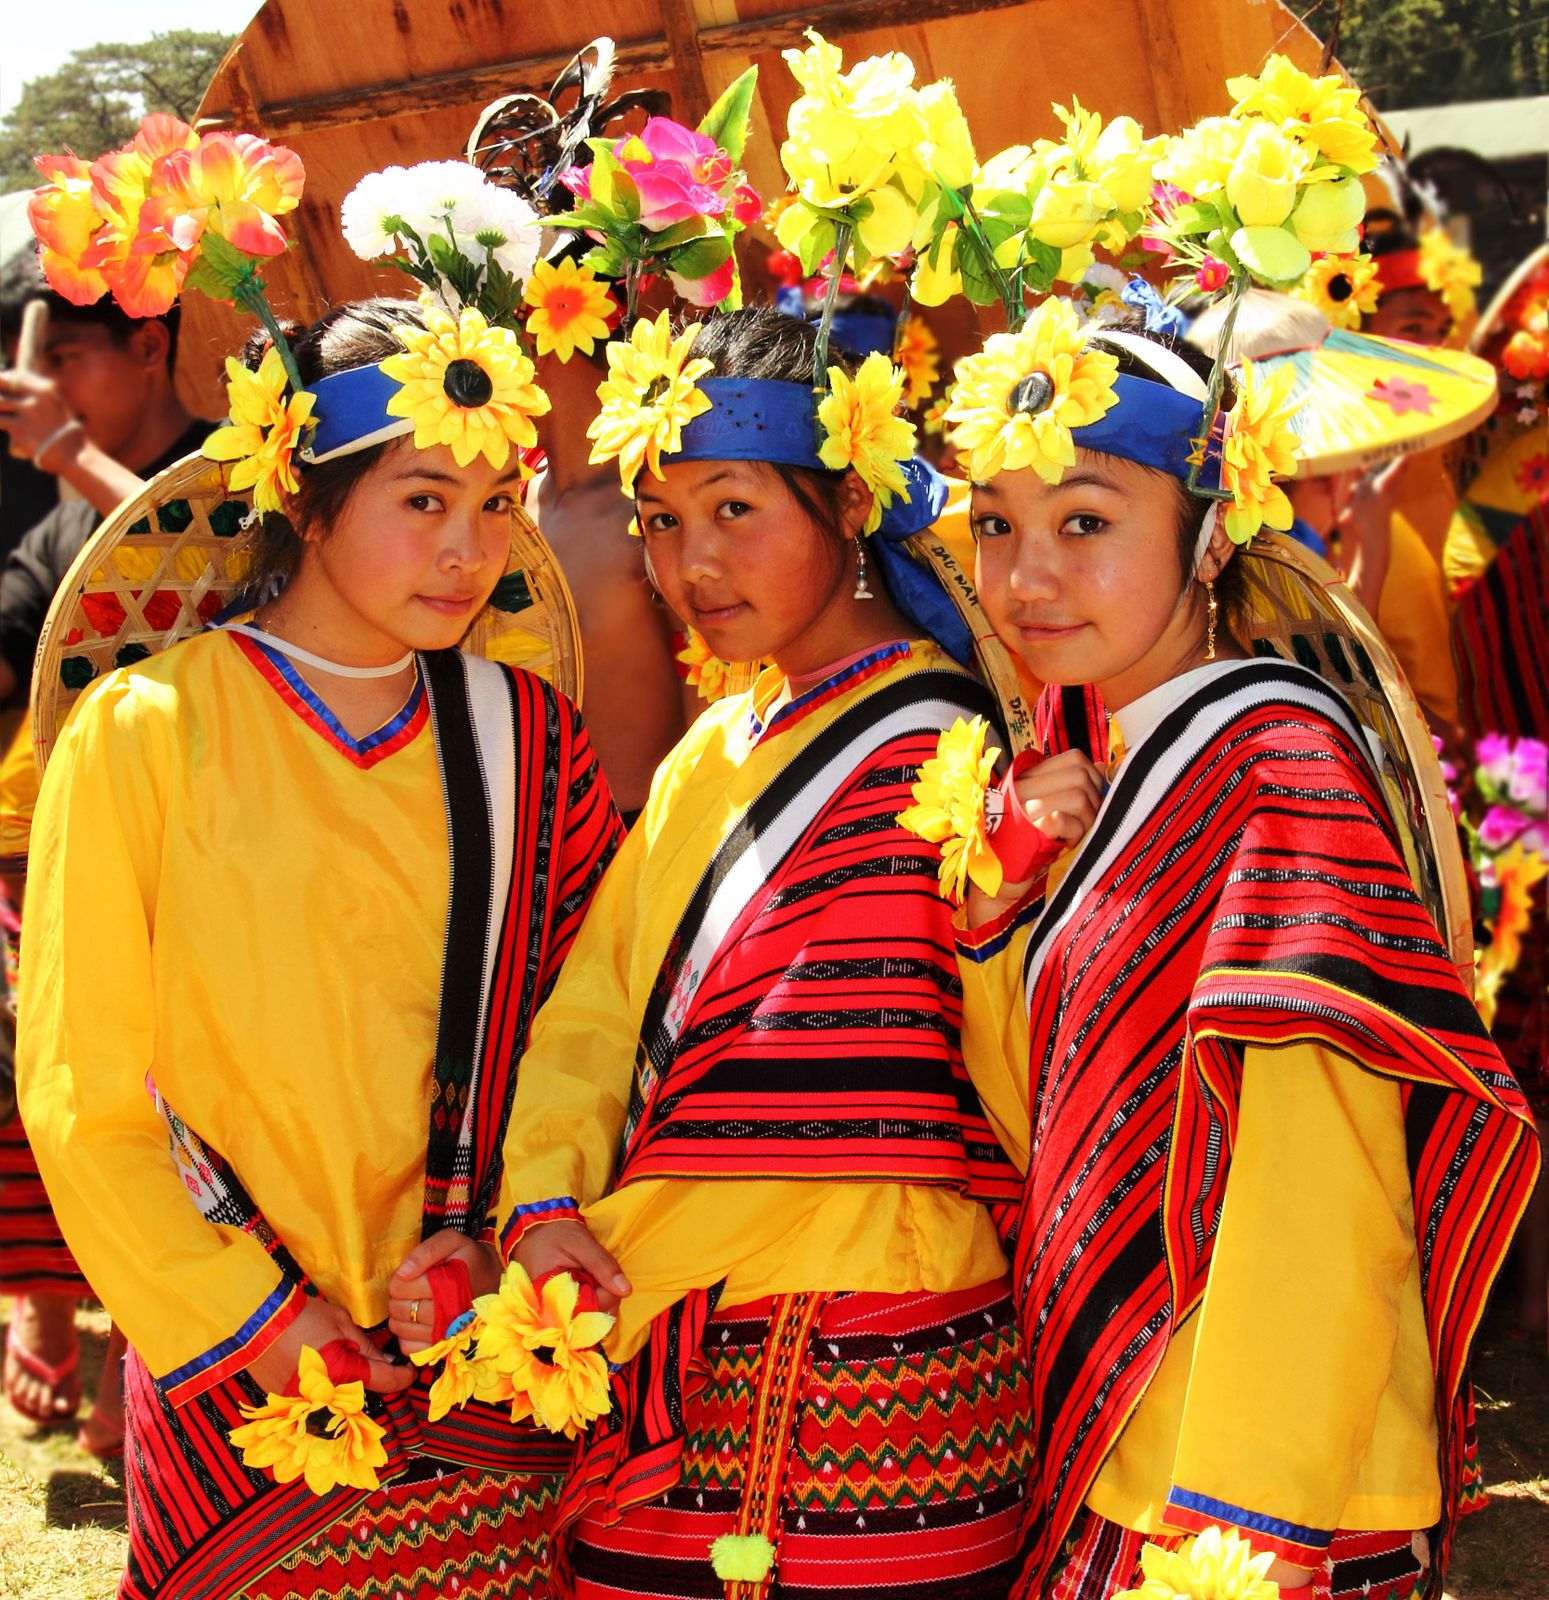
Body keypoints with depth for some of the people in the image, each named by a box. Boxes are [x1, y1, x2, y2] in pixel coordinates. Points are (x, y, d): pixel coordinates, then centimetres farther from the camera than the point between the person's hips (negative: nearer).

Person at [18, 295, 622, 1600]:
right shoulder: (146, 732, -6)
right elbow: (80, 1097, -4)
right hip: (239, 1389, -2)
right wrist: (255, 1324, -8)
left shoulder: (526, 741, 4)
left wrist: (492, 1238, -8)